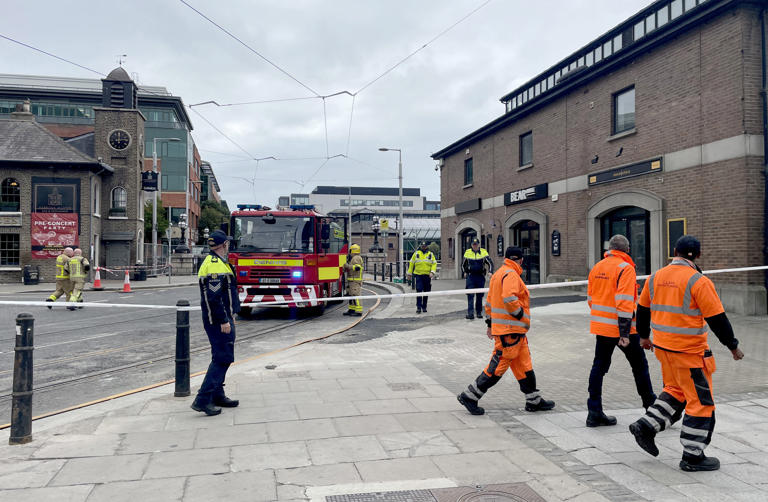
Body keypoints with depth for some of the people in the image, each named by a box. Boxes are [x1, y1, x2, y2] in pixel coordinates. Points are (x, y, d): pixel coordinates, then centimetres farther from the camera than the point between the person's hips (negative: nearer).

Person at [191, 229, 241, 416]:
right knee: (223, 358, -10)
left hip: (220, 319, 11)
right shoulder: (216, 265, -18)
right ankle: (203, 399, -9)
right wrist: (224, 321, -23)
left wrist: (229, 315, 25)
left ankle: (217, 395, 26)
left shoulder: (215, 262, 17)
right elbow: (214, 297, -24)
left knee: (221, 357, 17)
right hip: (218, 321, -11)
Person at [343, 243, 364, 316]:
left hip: (355, 281, -11)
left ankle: (359, 311, -13)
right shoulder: (353, 258, 22)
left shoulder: (356, 258, -11)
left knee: (355, 295, -12)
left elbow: (357, 267, -26)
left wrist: (348, 266, -20)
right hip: (351, 280, 11)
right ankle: (351, 310, 20)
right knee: (350, 295, 14)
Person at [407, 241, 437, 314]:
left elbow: (434, 264, 5)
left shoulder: (430, 254, 9)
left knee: (426, 292, 7)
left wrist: (432, 272, -10)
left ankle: (424, 307, 19)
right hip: (418, 275, -1)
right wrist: (409, 274, 9)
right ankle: (418, 307, -9)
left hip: (427, 276, 2)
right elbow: (411, 263, 11)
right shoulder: (416, 254, 7)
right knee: (419, 290, -12)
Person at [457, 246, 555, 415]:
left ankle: (534, 401, 23)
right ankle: (469, 396, 1)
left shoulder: (498, 273, 17)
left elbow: (490, 300, 20)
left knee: (524, 365, 14)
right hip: (510, 329, -11)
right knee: (498, 366, -6)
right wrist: (521, 315, -15)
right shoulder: (511, 275, -14)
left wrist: (490, 323, 22)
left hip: (515, 330, 11)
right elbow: (509, 298, -28)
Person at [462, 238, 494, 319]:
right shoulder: (467, 252, 4)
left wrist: (490, 272, -15)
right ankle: (470, 313, -11)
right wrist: (465, 272, 9)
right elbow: (463, 264, 18)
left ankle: (479, 312, 19)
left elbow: (490, 263, -1)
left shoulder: (484, 252, 0)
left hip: (480, 276, 0)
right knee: (470, 294, -9)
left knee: (479, 295, 8)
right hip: (470, 276, 0)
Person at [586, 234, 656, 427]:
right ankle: (651, 406, 27)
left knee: (599, 366, 9)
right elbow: (624, 302, -21)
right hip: (621, 327, -6)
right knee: (639, 366, 12)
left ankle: (594, 412, 9)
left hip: (601, 326, 6)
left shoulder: (596, 268, 8)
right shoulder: (625, 268, -13)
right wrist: (624, 333, -21)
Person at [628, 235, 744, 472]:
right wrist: (733, 346, 0)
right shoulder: (698, 281, -15)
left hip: (663, 346, 7)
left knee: (676, 391, 23)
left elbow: (643, 308, 14)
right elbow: (717, 318, -13)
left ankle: (646, 426, 15)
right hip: (689, 352, -7)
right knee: (701, 401, 6)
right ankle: (692, 456, 13)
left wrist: (644, 335, 28)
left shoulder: (656, 277, 4)